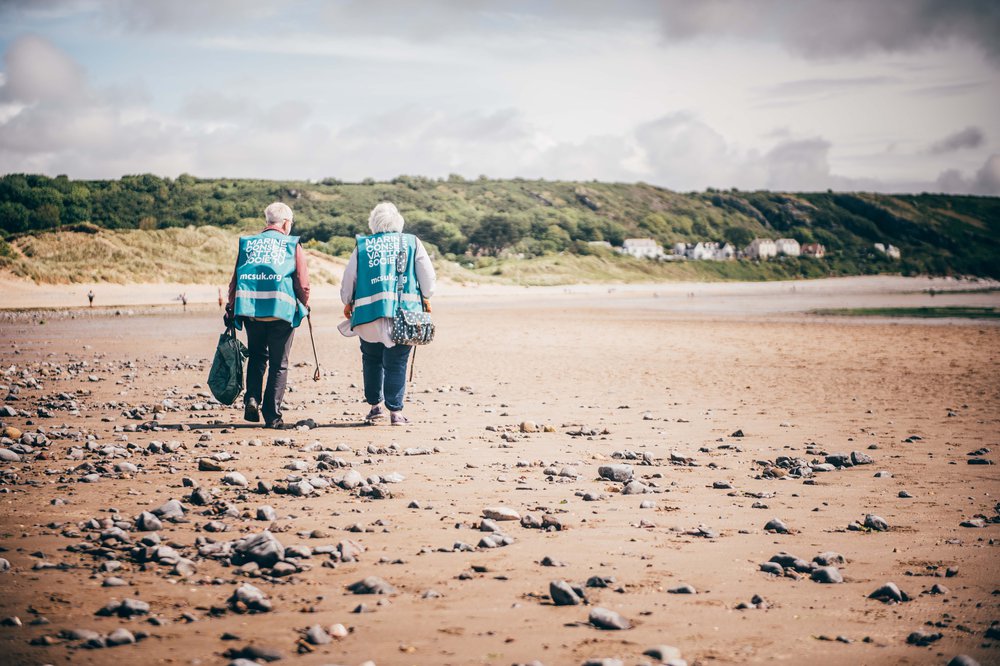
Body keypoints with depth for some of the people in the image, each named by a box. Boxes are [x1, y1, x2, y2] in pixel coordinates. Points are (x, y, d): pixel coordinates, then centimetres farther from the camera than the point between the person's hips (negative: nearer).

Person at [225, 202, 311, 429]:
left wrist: (230, 310, 14)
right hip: (281, 310, -3)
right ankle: (272, 414, 3)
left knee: (257, 357, 22)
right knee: (278, 365, 6)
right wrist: (304, 306, 19)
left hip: (250, 310, 3)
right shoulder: (293, 245, 4)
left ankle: (252, 398, 3)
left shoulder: (247, 243, 12)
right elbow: (303, 284, 1)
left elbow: (235, 280, 8)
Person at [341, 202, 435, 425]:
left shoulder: (362, 246, 7)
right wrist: (426, 298, 21)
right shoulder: (412, 242, 7)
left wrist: (348, 303, 26)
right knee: (396, 363, 2)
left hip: (370, 313, 0)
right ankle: (395, 411, -1)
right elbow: (427, 273, 6)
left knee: (371, 359, 17)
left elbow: (349, 278, 10)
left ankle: (375, 405, 17)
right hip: (405, 311, 0)